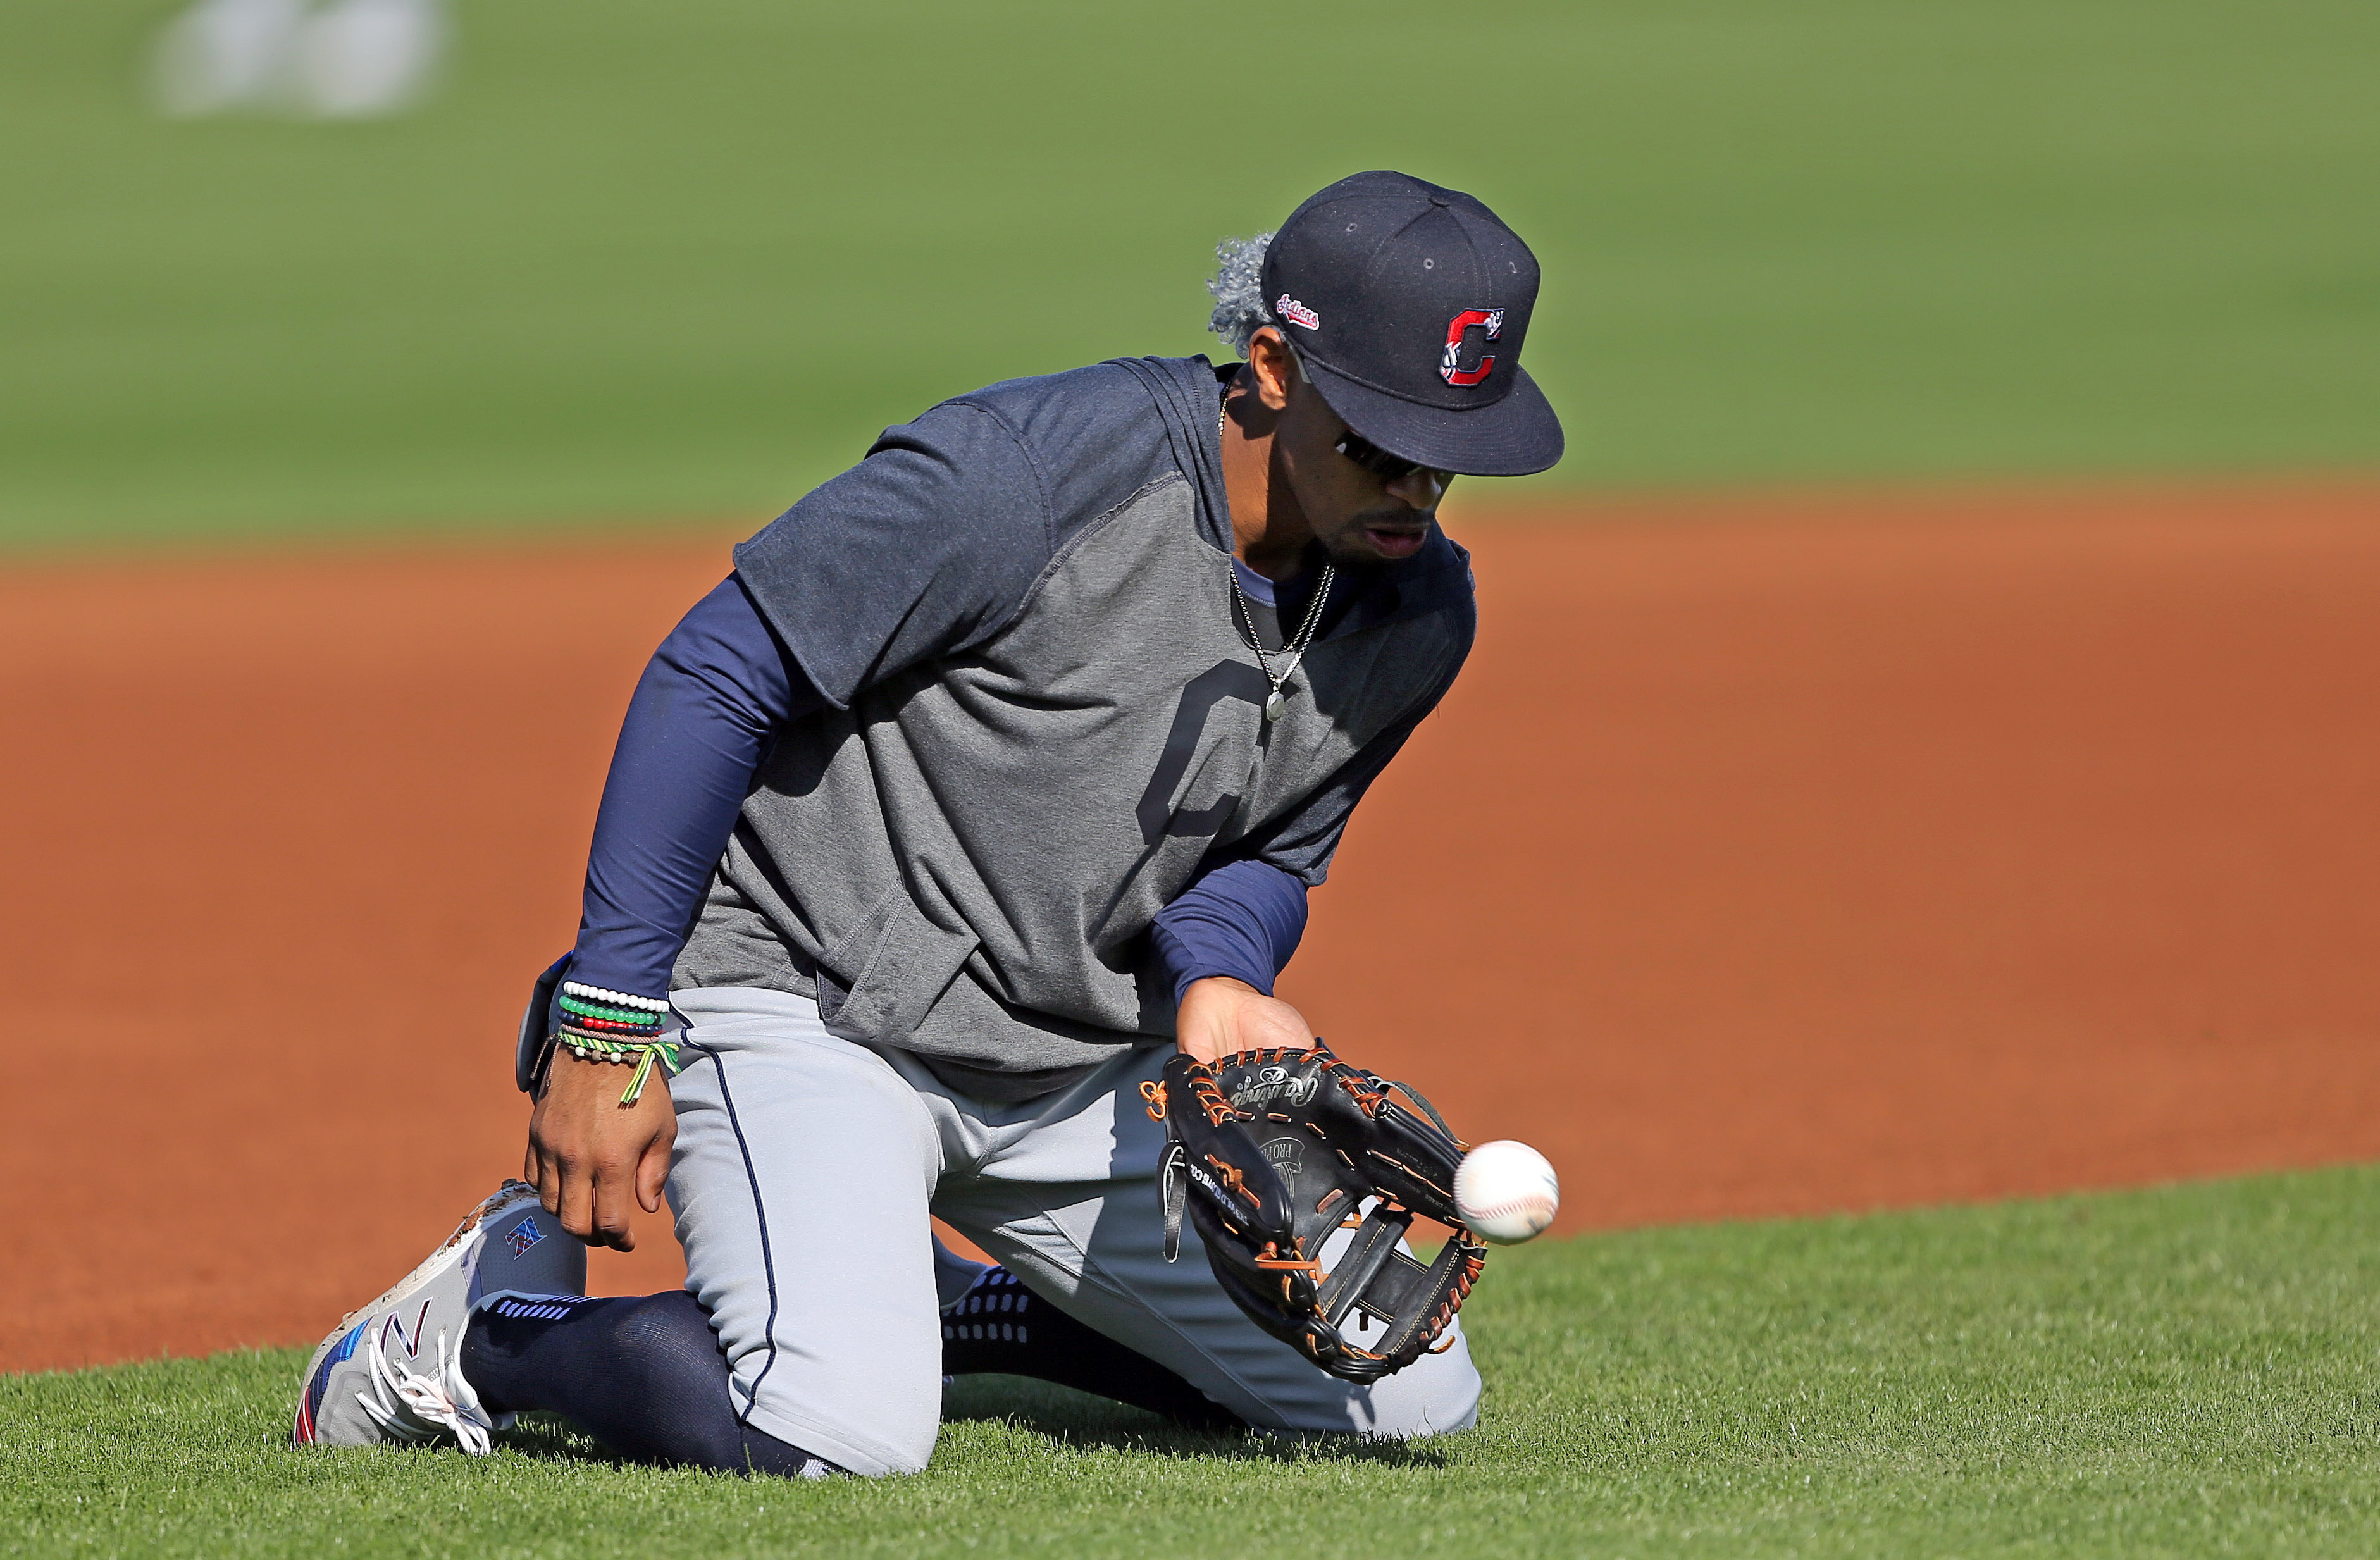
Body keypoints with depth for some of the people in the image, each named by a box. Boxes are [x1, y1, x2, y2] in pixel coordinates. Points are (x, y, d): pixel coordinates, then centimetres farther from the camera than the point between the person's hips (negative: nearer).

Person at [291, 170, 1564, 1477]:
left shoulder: (1416, 612, -3)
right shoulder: (1034, 471, -24)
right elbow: (713, 679, -21)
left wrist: (1217, 977, -15)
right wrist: (606, 1029, -22)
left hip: (1083, 1072, 7)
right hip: (808, 1010, -7)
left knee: (1411, 1397, 5)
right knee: (845, 1432, -32)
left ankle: (934, 1303, 19)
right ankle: (489, 1325, -2)